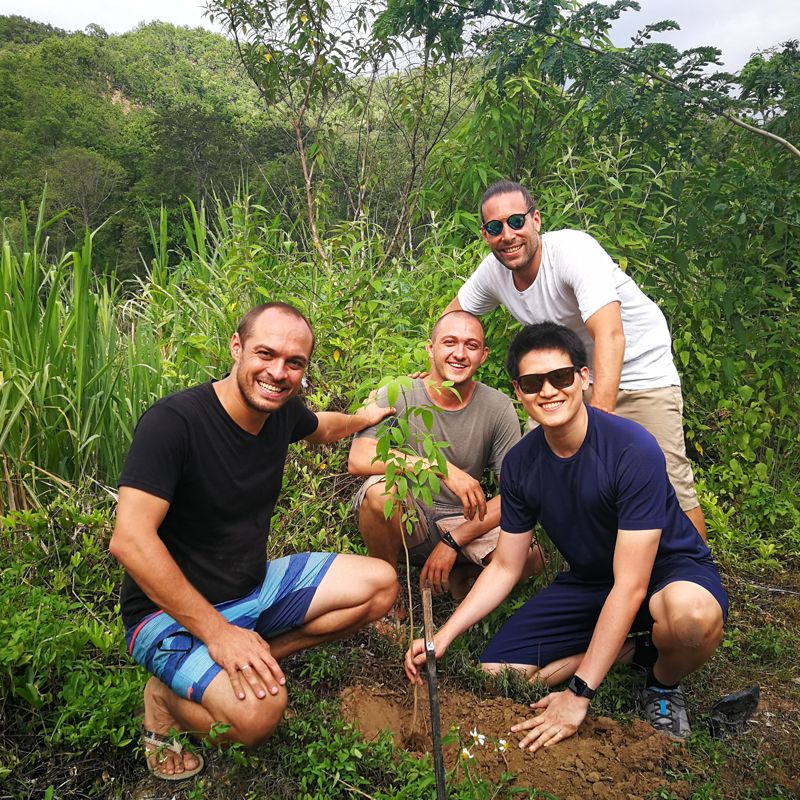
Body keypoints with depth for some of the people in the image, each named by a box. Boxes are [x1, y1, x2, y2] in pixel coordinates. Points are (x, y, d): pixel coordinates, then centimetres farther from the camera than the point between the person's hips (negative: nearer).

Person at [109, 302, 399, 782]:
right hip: (173, 610, -7)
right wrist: (216, 631, -29)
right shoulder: (173, 421, -25)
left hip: (255, 587, 7)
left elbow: (321, 427, 23)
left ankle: (253, 658, -1)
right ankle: (166, 697, 1)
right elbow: (130, 540, -30)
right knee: (258, 711, -31)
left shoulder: (282, 411, -4)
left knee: (380, 584, -1)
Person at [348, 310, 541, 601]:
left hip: (462, 520, 2)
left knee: (528, 556, -26)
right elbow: (358, 459, -28)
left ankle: (460, 573, 9)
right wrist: (443, 468, -36)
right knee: (380, 490, -35)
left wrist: (452, 542, -16)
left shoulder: (498, 408, -6)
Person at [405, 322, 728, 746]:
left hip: (670, 571, -4)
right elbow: (504, 567, 0)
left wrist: (579, 694, -28)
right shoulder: (519, 463, -11)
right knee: (496, 672, -8)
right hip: (588, 581, 5)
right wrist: (442, 638, -11)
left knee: (692, 612, -41)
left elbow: (630, 586, -29)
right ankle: (628, 647, 8)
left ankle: (664, 684, -4)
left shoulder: (632, 450, -29)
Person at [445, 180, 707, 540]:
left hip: (641, 370, -5)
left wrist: (598, 417, -50)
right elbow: (454, 312, 11)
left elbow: (609, 335, -41)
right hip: (574, 374, 6)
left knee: (671, 486, -9)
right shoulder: (494, 270, -9)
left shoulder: (575, 250, -29)